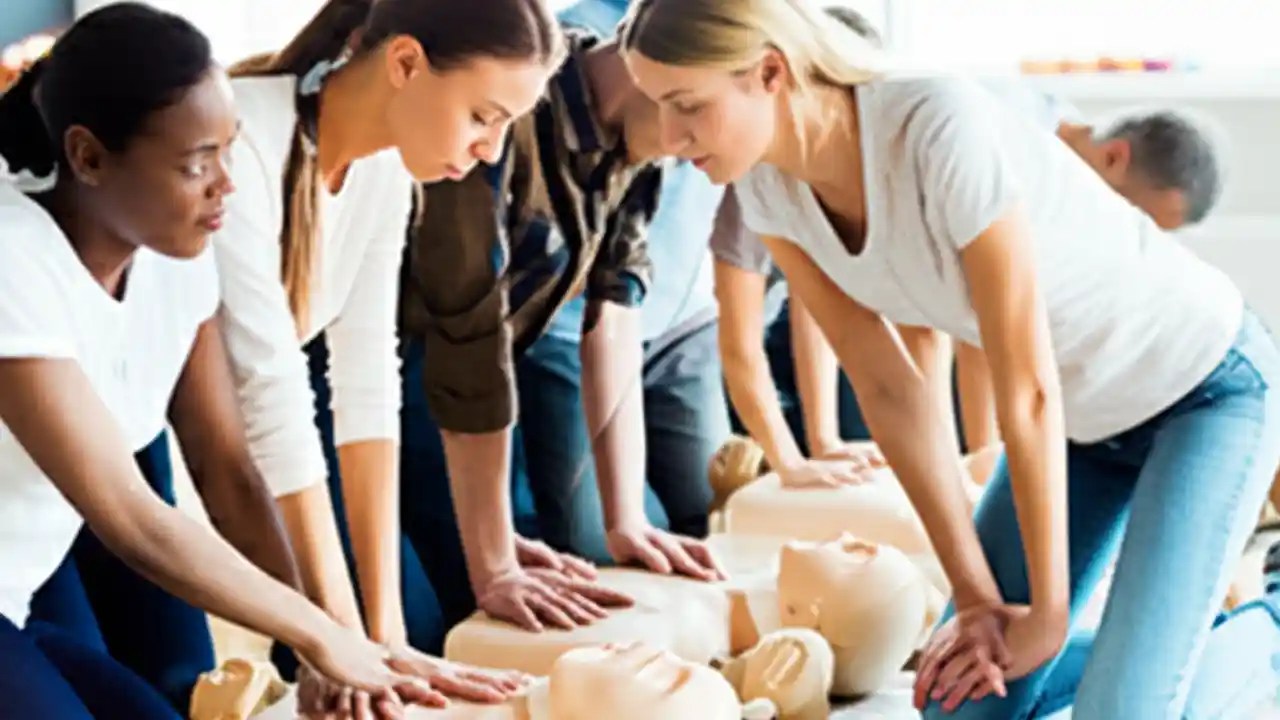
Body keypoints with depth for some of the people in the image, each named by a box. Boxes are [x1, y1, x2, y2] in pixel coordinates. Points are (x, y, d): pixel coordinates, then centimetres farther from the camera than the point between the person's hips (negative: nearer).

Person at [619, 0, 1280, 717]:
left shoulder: (942, 130, -35)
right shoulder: (769, 188, -14)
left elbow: (1029, 388, -28)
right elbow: (890, 388, -7)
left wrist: (1049, 612, -18)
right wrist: (976, 596, -8)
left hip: (1208, 387, -6)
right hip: (1082, 416, 6)